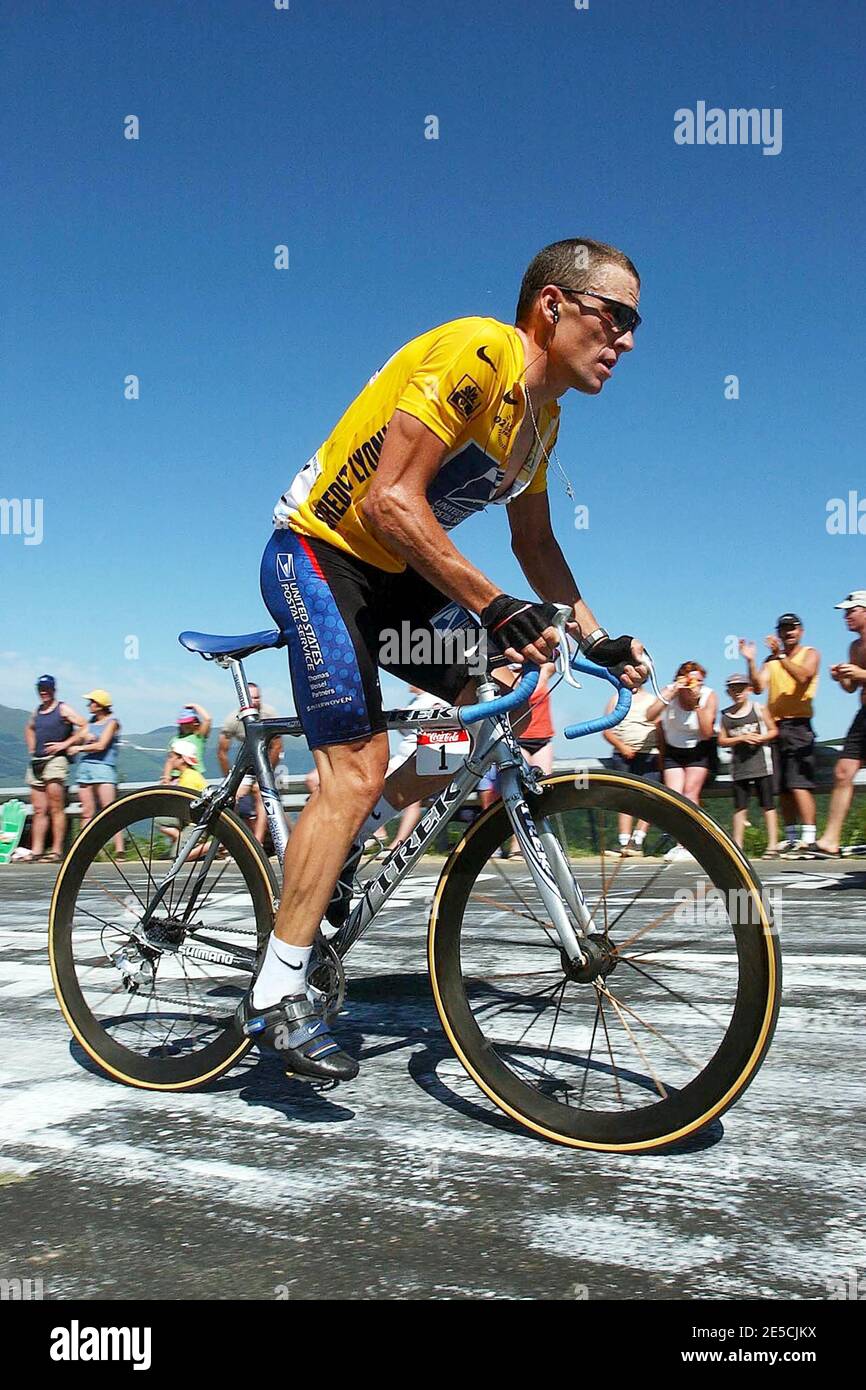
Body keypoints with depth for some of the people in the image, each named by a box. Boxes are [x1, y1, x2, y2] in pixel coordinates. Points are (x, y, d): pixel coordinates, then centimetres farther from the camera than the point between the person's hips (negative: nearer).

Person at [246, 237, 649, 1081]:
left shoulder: (541, 410, 7)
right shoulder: (478, 353, -22)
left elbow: (534, 543, 15)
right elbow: (389, 501, -31)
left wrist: (596, 639, 6)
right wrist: (495, 608, -35)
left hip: (390, 574, 9)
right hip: (317, 553, -9)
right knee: (357, 766, -16)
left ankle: (344, 846, 12)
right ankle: (275, 997, -6)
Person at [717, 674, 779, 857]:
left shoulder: (758, 709, 0)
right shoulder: (726, 715, 4)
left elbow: (774, 730, 4)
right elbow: (722, 741, 3)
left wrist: (761, 738, -14)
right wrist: (741, 738, -10)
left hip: (760, 762, -2)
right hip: (739, 765, 2)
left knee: (768, 804, 0)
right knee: (740, 806, 6)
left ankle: (773, 845, 4)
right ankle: (737, 845, 12)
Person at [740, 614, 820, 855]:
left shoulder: (810, 654, 6)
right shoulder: (771, 660, 17)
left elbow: (802, 676, -14)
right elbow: (758, 687, 3)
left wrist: (781, 655, -21)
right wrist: (750, 662, -9)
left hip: (798, 725, -5)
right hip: (776, 727, 5)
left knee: (799, 784, -15)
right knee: (783, 789, 6)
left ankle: (808, 838, -16)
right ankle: (791, 838, 12)